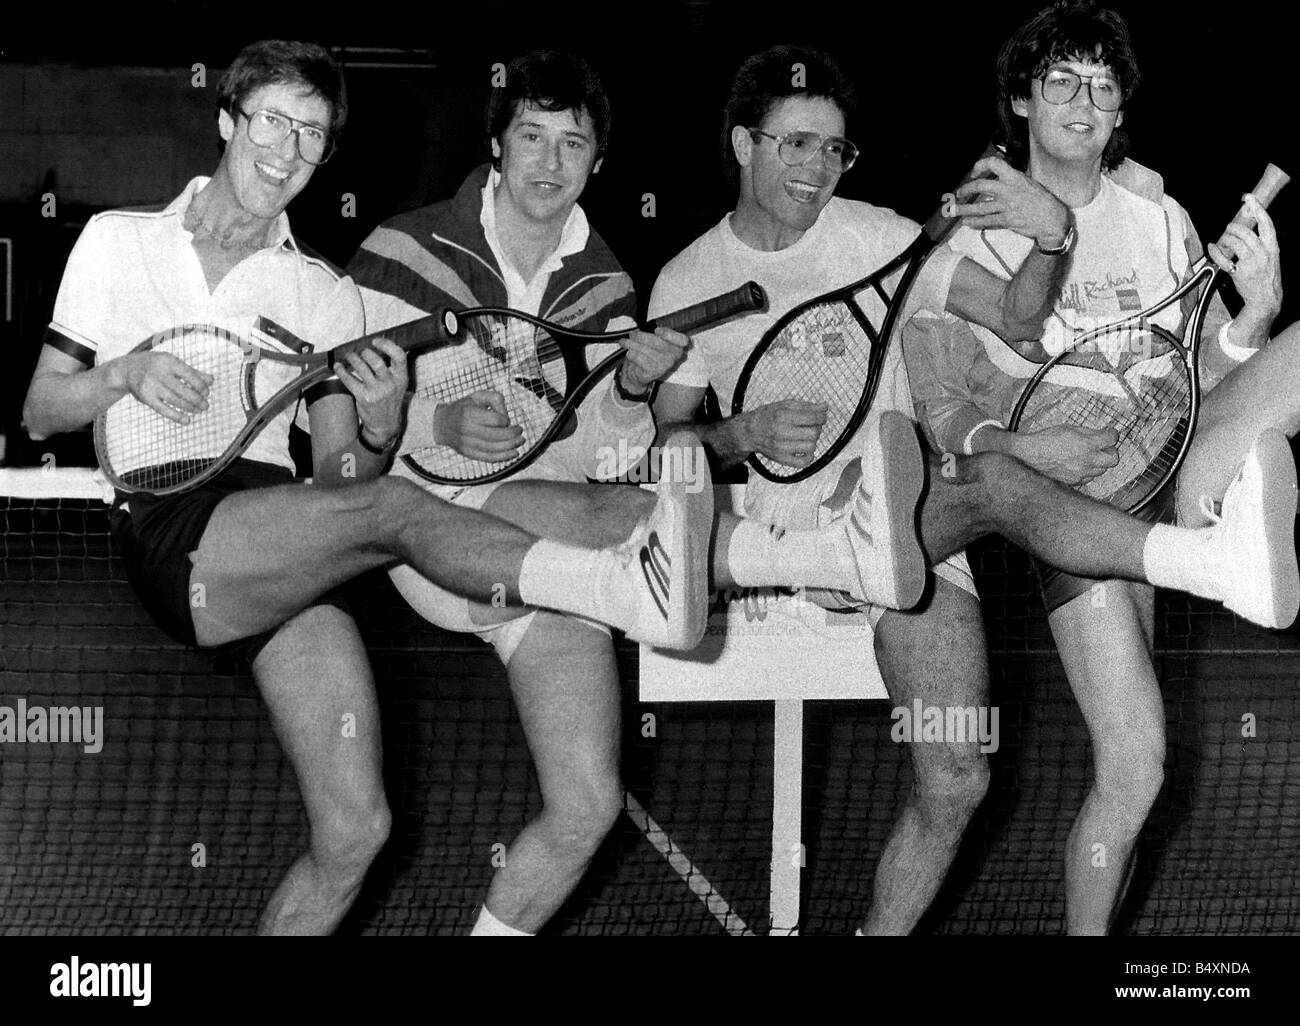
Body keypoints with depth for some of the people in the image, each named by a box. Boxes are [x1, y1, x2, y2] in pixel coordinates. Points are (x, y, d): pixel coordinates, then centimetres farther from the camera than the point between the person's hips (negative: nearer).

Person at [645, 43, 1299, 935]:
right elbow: (667, 442, 10)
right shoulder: (688, 283, 6)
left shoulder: (875, 236, 7)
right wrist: (744, 434, -11)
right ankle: (1214, 561, -53)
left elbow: (1018, 317, 2)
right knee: (995, 478, -34)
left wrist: (1053, 238, -19)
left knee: (956, 782, -14)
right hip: (796, 520, -3)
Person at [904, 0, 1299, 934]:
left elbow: (1206, 371, 7)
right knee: (1134, 767, -12)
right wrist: (1021, 444, -26)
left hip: (1178, 449, 3)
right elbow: (940, 408, -5)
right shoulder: (966, 236, -3)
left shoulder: (1157, 217, 6)